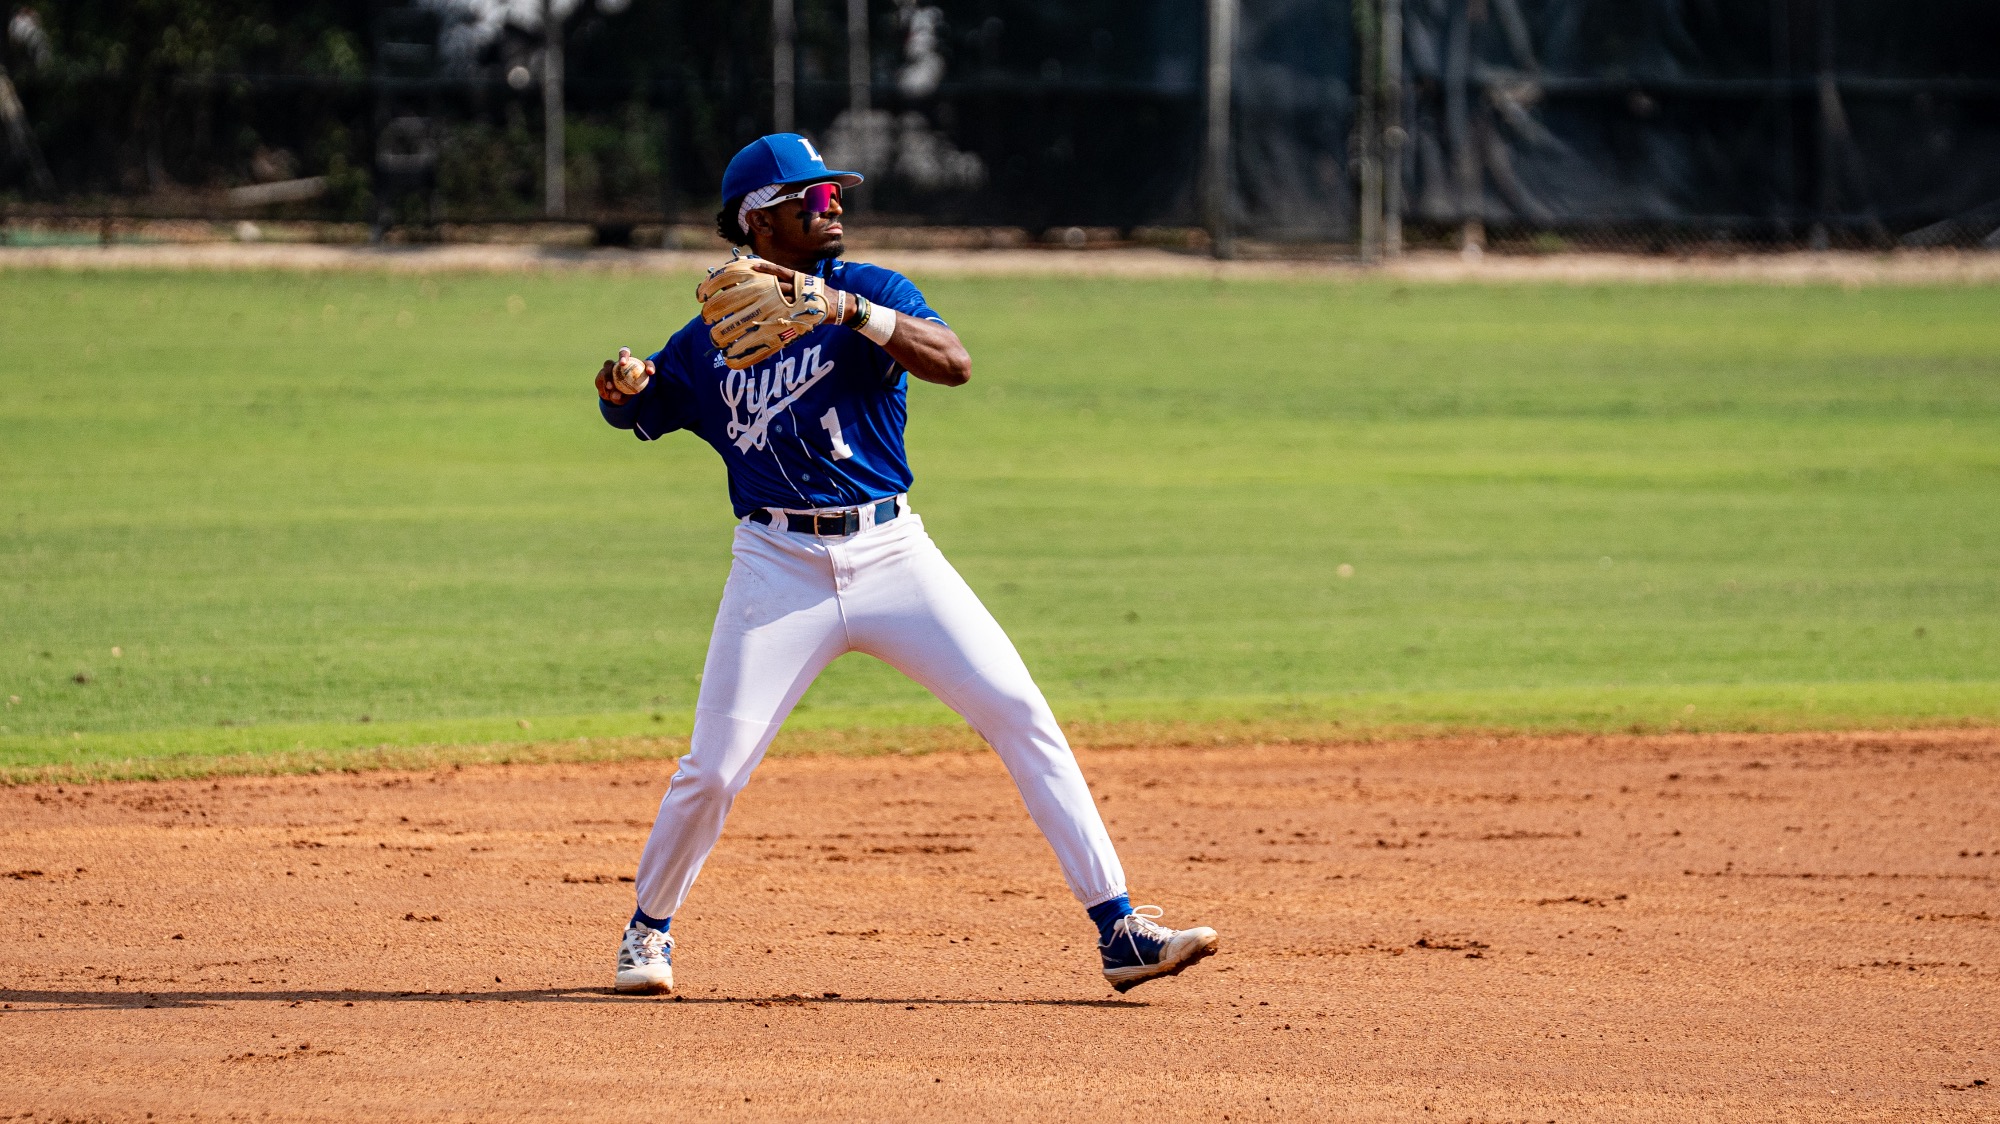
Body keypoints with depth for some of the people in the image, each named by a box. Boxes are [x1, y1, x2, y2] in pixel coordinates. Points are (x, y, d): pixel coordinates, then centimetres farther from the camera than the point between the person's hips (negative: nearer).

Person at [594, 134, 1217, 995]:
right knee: (713, 767, -5)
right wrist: (620, 390, -7)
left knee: (1020, 714, -9)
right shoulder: (709, 340, 6)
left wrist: (847, 309, -30)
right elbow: (639, 412, 18)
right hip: (780, 567, 0)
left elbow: (952, 363, -16)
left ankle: (1119, 931, -7)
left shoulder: (870, 293, 2)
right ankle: (650, 928, 22)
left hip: (892, 554, 0)